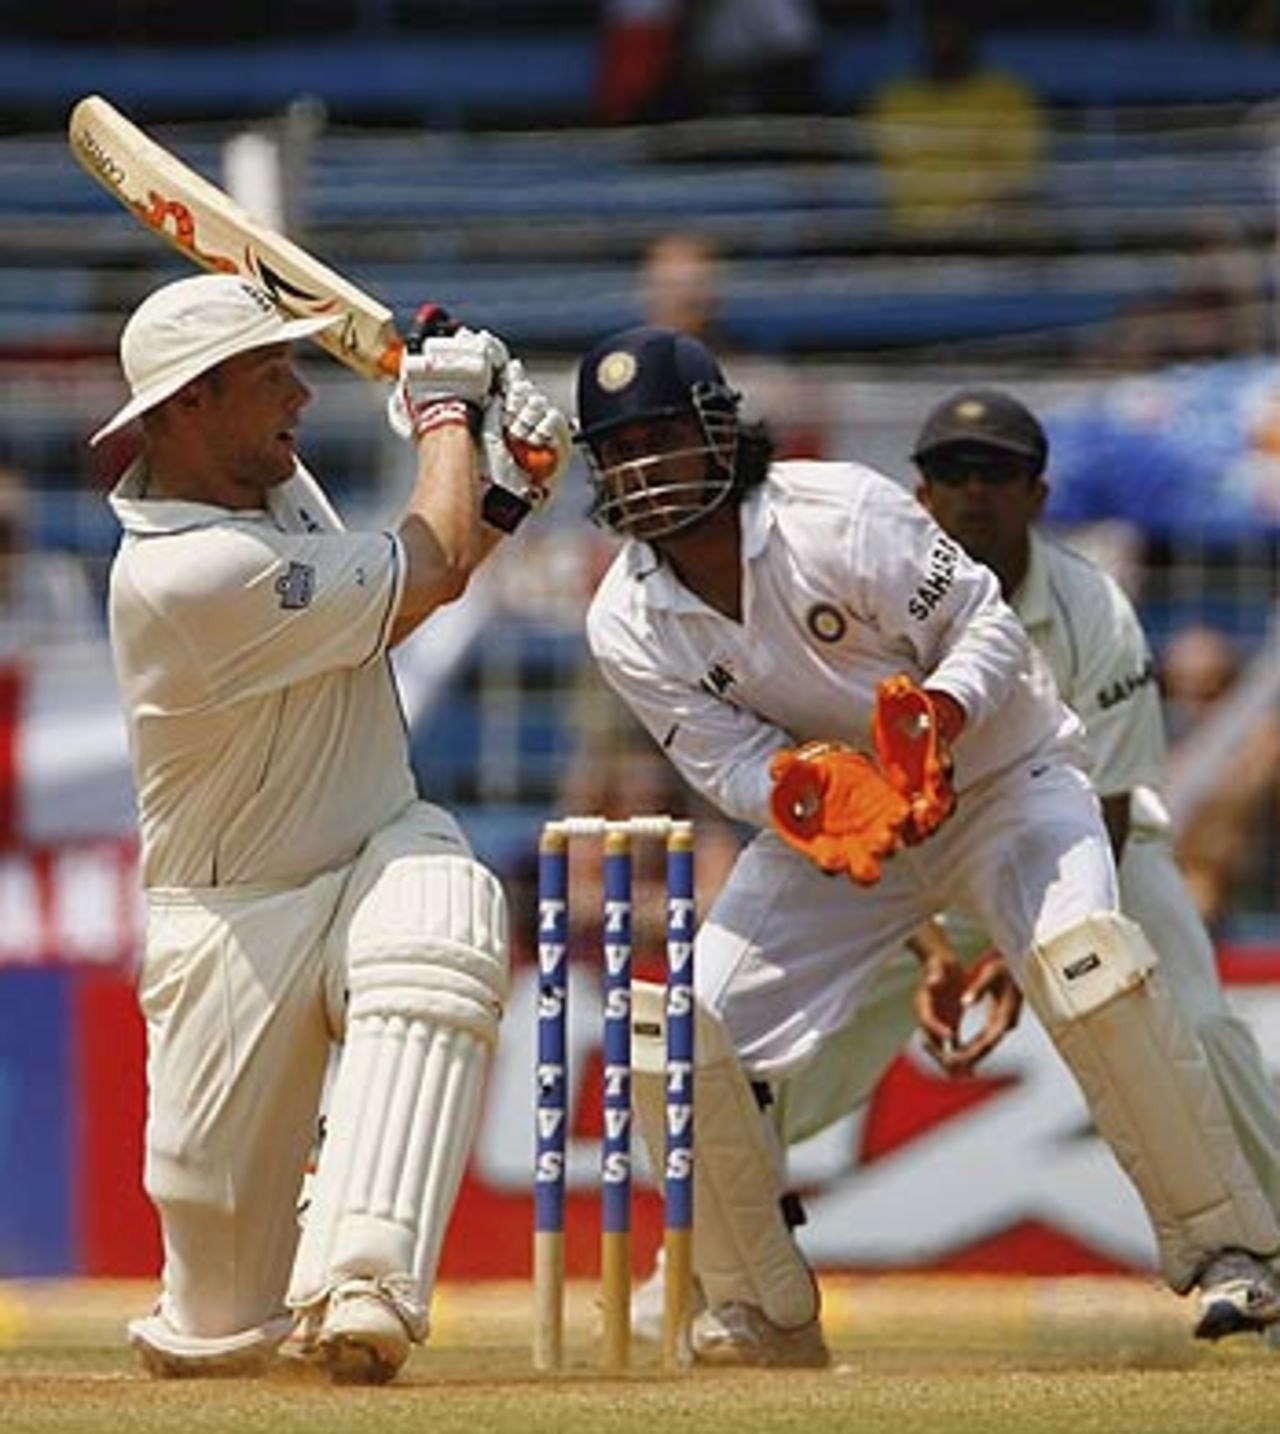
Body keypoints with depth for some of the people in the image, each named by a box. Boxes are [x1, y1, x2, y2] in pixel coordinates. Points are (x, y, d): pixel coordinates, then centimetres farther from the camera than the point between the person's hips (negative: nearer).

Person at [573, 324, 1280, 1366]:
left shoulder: (841, 516, -24)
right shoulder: (627, 625, -12)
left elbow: (988, 625, -19)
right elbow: (729, 763, -14)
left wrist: (940, 712, -40)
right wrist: (806, 791, -36)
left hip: (1000, 773, -4)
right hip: (826, 819, 4)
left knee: (1086, 957, -32)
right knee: (687, 1038, -10)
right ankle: (763, 1312, 10)